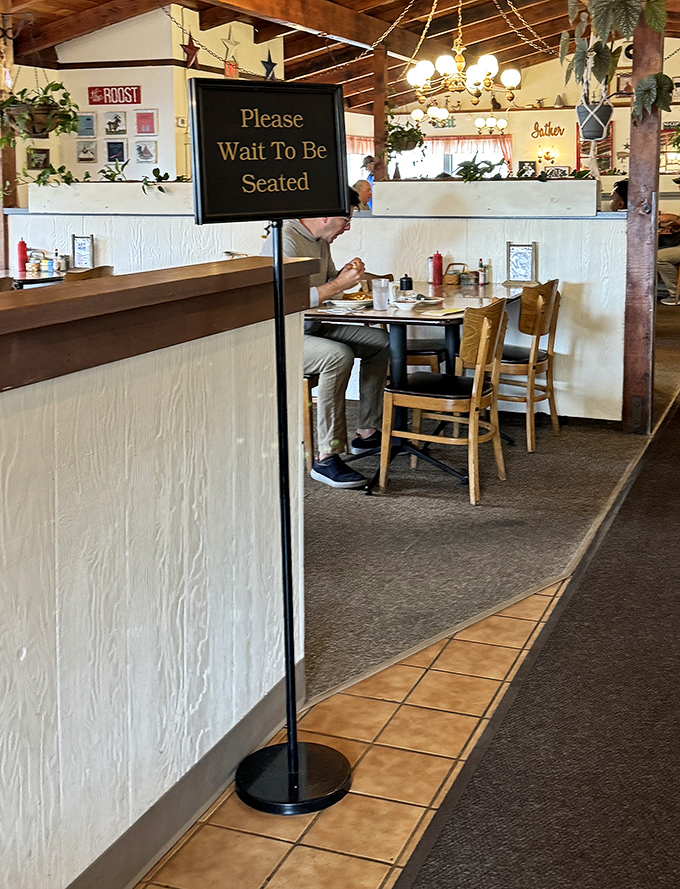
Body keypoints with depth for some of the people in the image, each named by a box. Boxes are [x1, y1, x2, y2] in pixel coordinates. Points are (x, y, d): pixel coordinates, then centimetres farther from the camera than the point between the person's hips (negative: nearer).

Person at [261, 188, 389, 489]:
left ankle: (367, 432, 11)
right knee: (338, 356, -34)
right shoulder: (285, 240, -20)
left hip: (312, 327, 10)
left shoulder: (320, 240, 11)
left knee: (380, 341, 4)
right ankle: (326, 458, -30)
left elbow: (326, 284, 25)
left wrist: (345, 274, 3)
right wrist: (338, 285, -22)